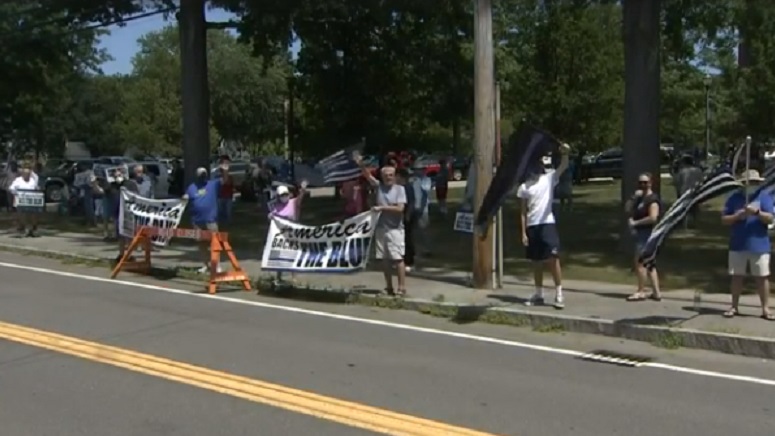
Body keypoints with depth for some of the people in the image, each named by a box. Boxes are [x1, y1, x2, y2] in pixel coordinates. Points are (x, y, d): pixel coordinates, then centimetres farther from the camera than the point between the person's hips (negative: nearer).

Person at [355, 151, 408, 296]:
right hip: (381, 228, 4)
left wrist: (382, 208, -14)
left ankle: (402, 287, -5)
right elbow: (368, 176, -4)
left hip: (395, 229, -4)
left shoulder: (400, 189, -3)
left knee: (398, 258, -8)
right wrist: (360, 164, -21)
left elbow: (400, 208, -12)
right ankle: (389, 287, 17)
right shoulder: (379, 186, 7)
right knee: (385, 259, 9)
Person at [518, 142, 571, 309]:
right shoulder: (524, 187, 6)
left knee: (553, 258, -10)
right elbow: (523, 212, 6)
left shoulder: (549, 178, 2)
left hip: (547, 224, -3)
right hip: (532, 226, 3)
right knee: (536, 262, 11)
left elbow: (563, 167, -16)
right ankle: (538, 294, 20)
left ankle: (559, 294, -6)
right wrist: (523, 233, 1)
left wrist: (565, 153, -37)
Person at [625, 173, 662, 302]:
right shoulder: (640, 198, 16)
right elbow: (627, 209, 11)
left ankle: (641, 292, -3)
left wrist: (635, 223, -17)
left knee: (640, 262, -9)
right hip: (641, 233, 10)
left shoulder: (652, 199, -13)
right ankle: (656, 292, 15)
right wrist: (634, 197, -4)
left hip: (648, 234, -10)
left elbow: (653, 218, -24)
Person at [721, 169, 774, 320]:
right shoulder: (734, 198, 3)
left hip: (759, 246, -1)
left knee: (762, 277, 2)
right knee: (737, 276, 8)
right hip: (738, 245, 1)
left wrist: (757, 212, -25)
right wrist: (738, 215, -15)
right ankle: (734, 307, 19)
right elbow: (724, 219, 2)